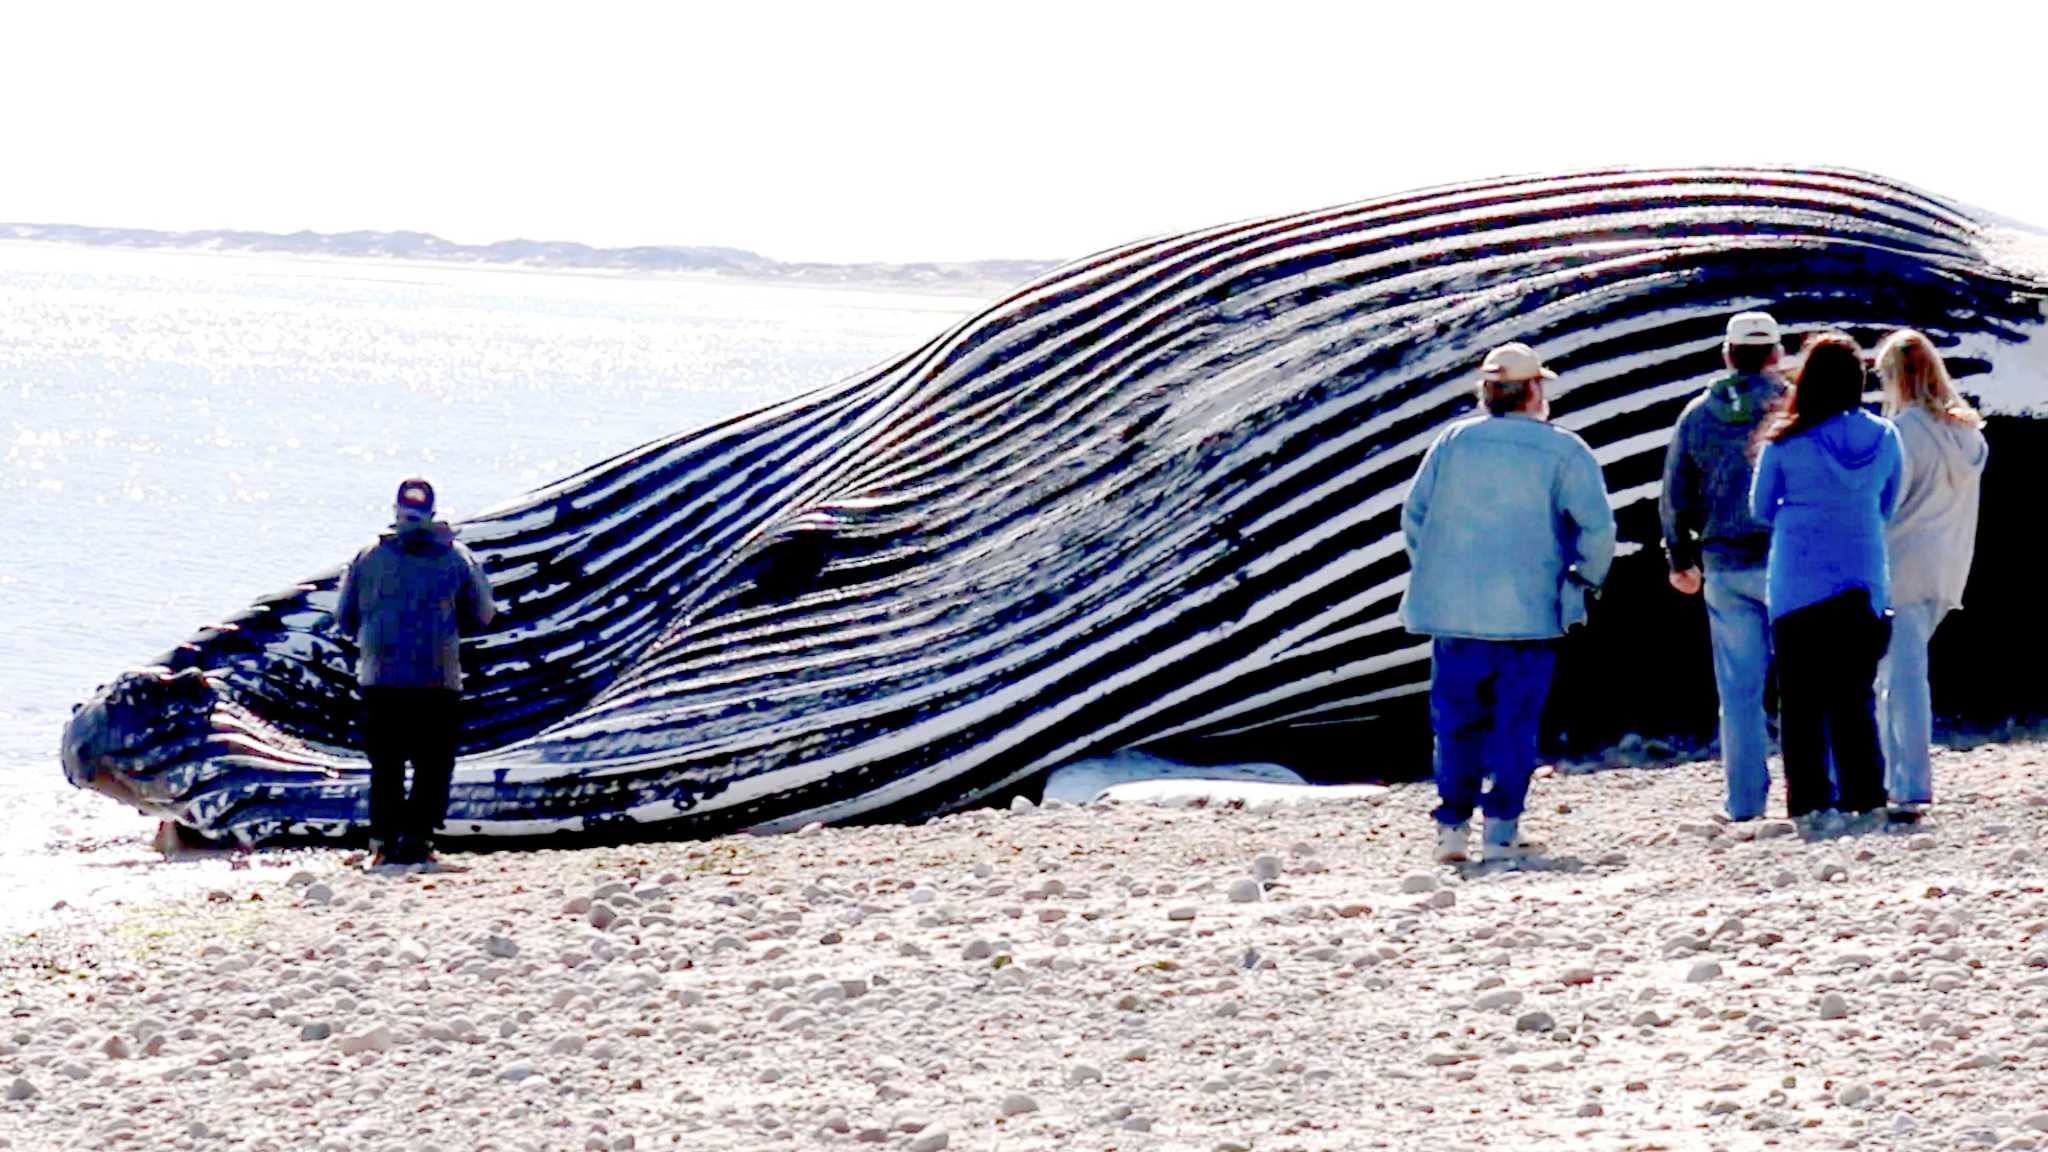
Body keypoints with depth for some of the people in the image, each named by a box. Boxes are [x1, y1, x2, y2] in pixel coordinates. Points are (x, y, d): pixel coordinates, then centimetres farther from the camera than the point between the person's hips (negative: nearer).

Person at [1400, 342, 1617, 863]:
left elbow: (1413, 514, 7)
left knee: (1457, 720, 10)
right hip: (1530, 610, -2)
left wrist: (1433, 577, 19)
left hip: (1453, 610, 3)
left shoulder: (1452, 442, 5)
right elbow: (1596, 526, -11)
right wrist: (1584, 580, 6)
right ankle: (1501, 829, 1)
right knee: (1516, 722, 4)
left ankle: (1452, 824, 4)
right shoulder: (1564, 452, -4)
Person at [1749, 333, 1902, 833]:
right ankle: (1865, 798, 10)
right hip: (1864, 581, 2)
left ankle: (1810, 802, -1)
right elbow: (1887, 505, 10)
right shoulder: (1884, 437, -2)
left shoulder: (1785, 443, -9)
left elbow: (1761, 509, 4)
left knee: (1802, 698, 4)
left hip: (1797, 583, -2)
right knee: (1855, 697, 11)